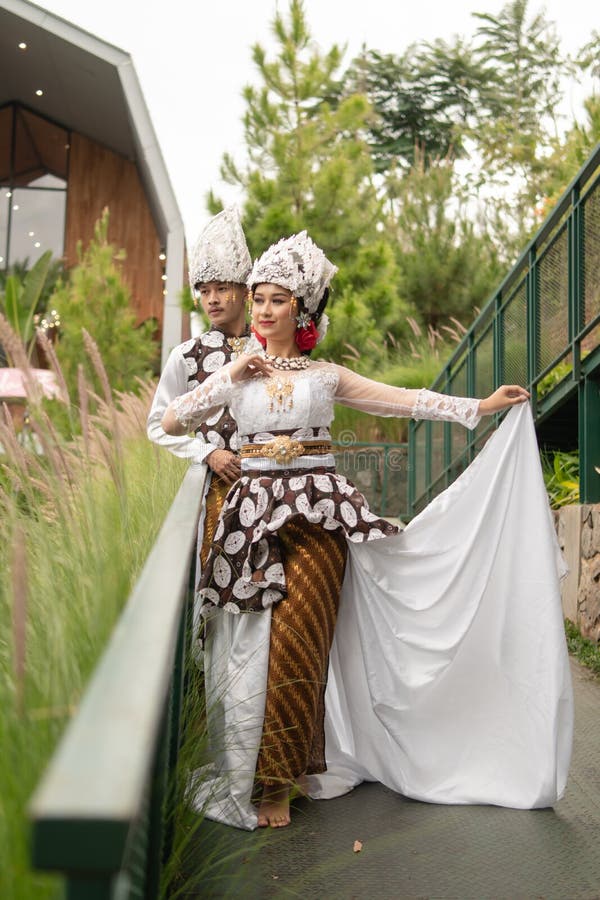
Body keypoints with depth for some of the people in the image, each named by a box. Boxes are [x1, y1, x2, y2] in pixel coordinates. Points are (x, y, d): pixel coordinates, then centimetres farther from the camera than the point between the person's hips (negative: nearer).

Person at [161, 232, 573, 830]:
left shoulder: (325, 376, 11)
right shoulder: (236, 376, 12)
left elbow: (403, 401, 9)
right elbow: (171, 422, 7)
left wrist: (481, 406, 5)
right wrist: (231, 374, 1)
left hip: (318, 513, -1)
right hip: (254, 511, 1)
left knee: (296, 641, -9)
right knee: (255, 644, -4)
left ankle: (278, 780, 0)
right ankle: (253, 771, 10)